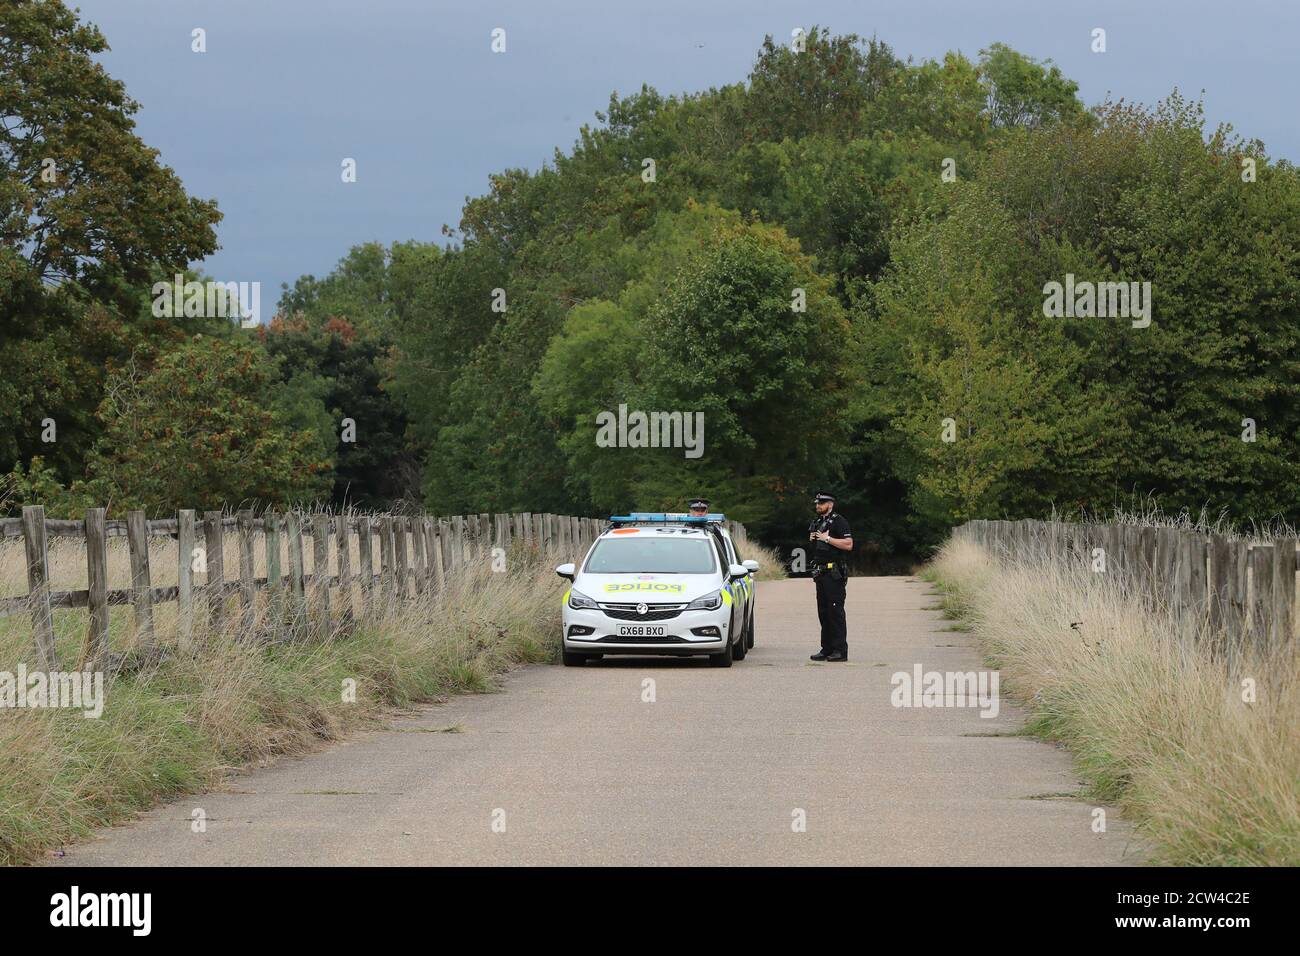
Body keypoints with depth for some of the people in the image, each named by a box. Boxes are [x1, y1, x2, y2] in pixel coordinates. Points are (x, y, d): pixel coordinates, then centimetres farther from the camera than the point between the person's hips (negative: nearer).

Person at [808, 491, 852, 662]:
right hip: (820, 573, 9)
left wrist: (827, 539, -17)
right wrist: (812, 539, 7)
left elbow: (848, 544, -17)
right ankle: (827, 649, 14)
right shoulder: (817, 522, 18)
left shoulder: (838, 521, -8)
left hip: (834, 573, -9)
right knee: (823, 612, 10)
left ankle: (840, 650, -10)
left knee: (835, 612, -10)